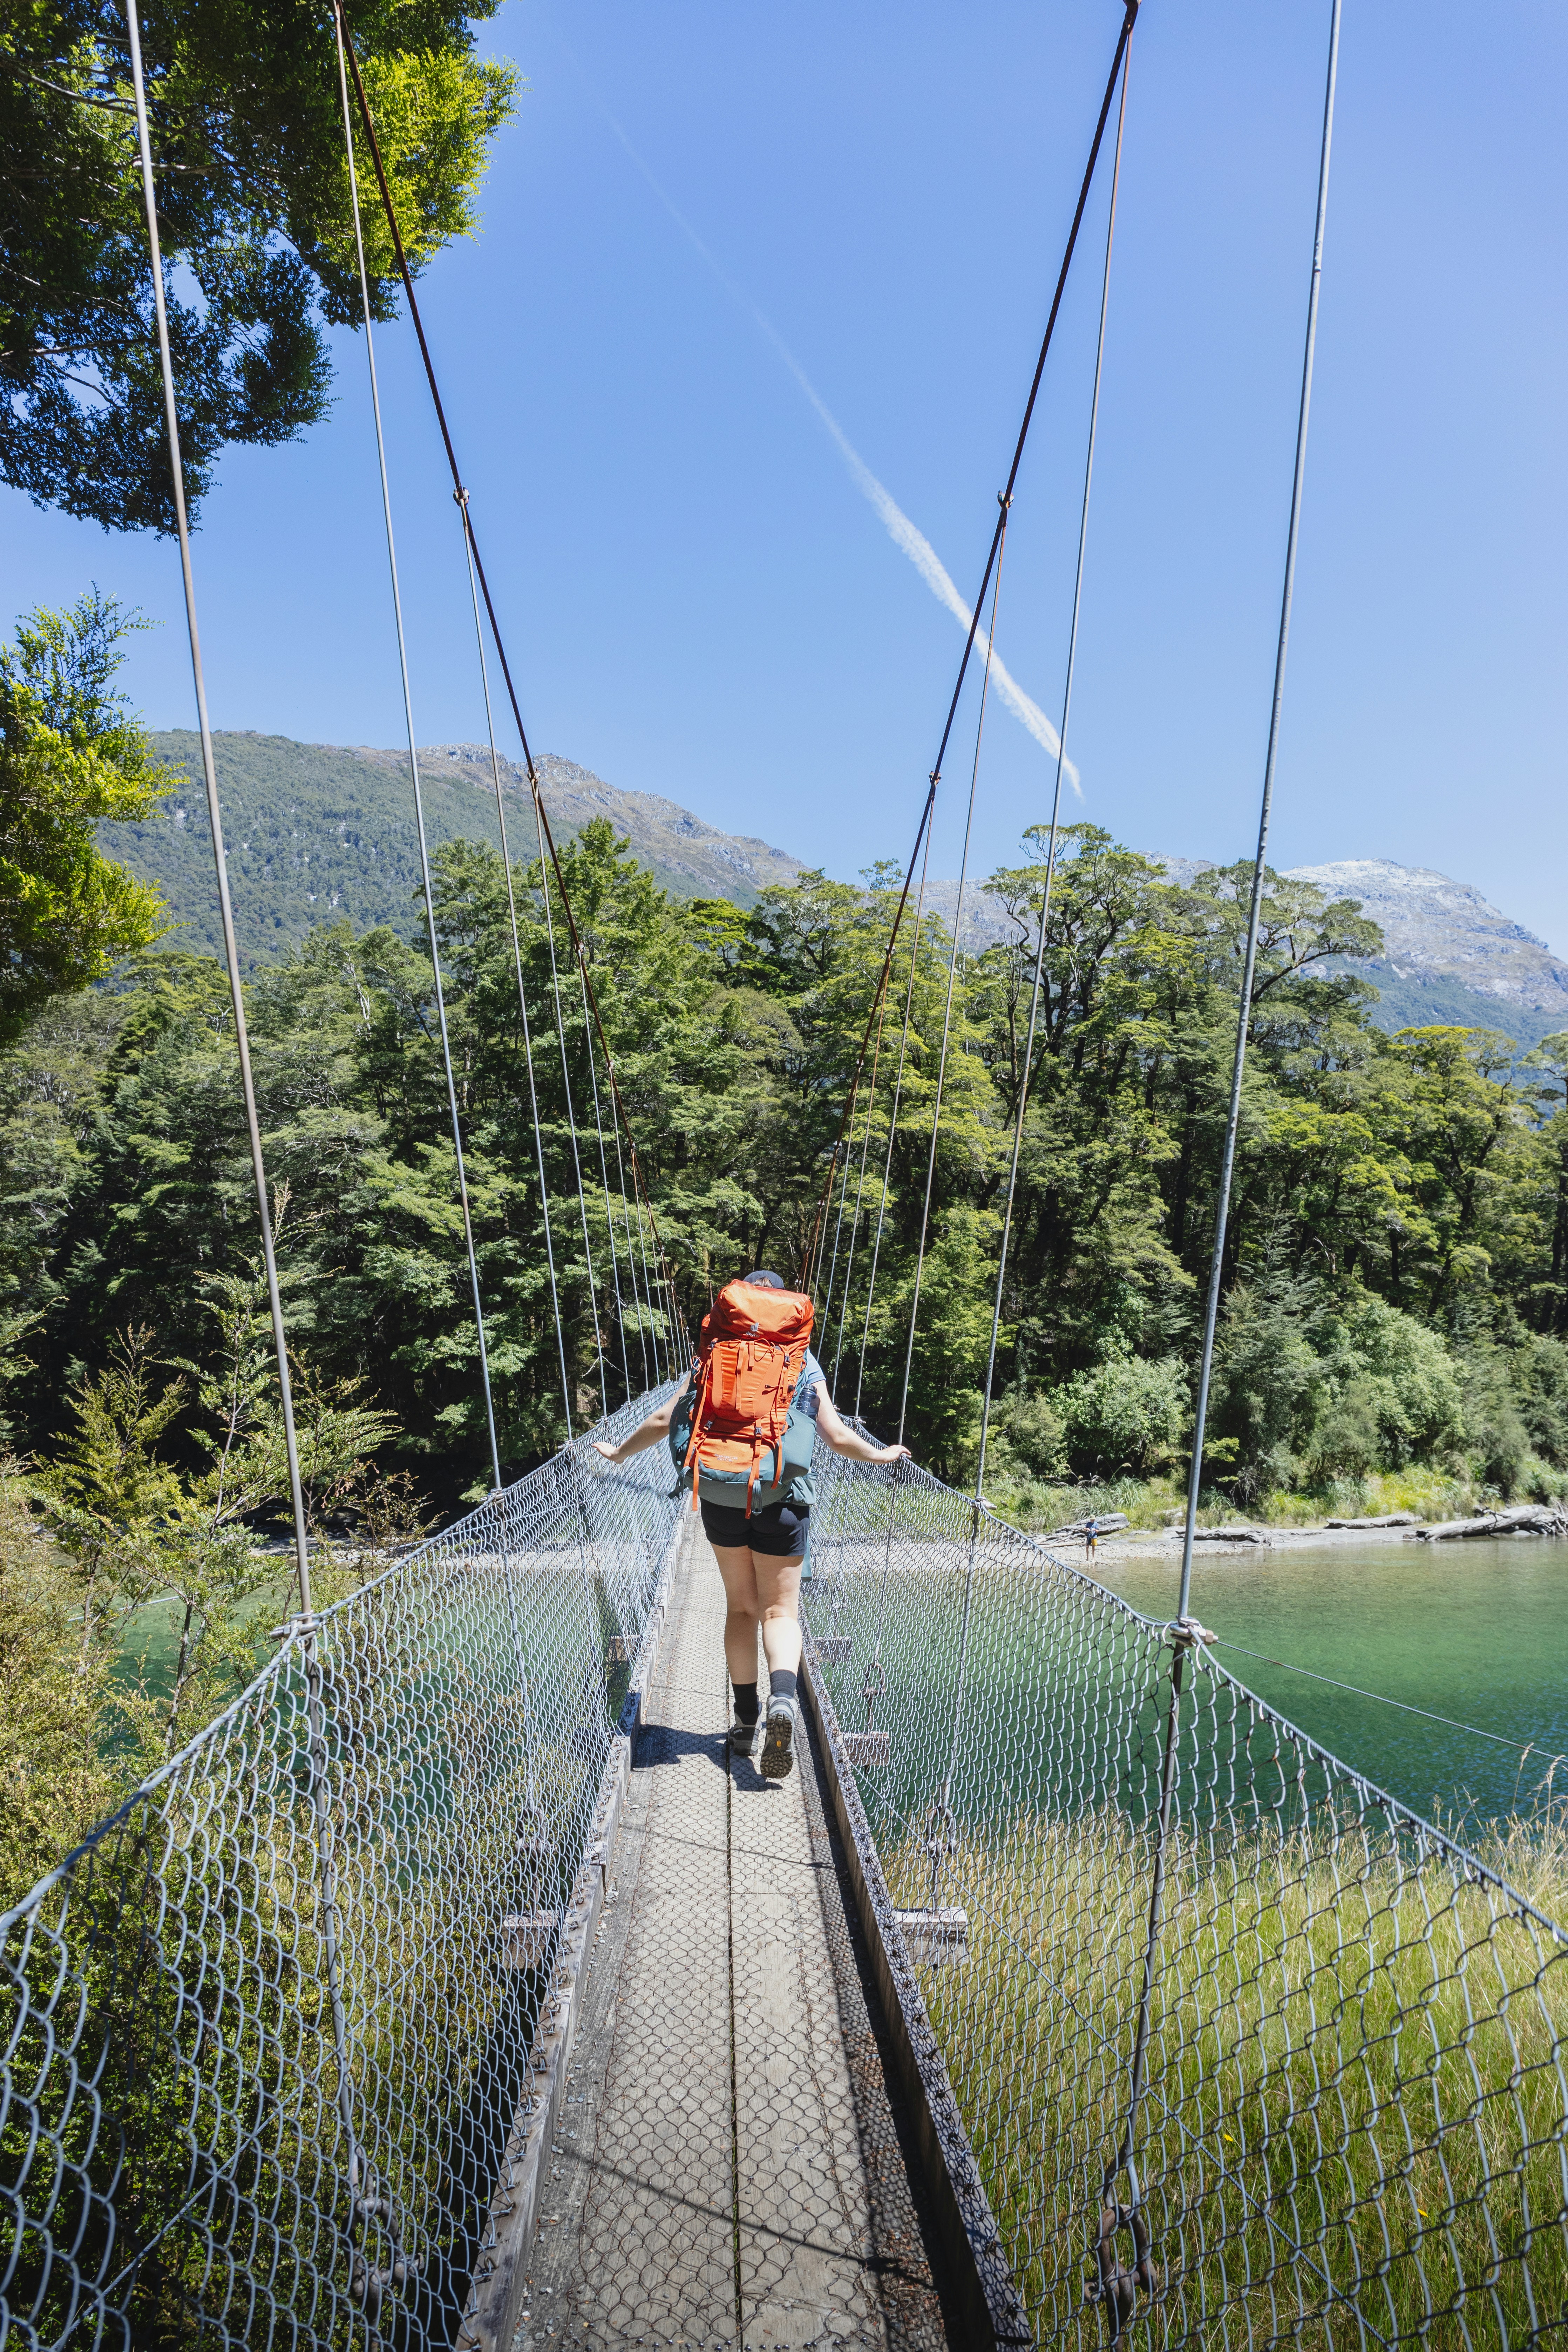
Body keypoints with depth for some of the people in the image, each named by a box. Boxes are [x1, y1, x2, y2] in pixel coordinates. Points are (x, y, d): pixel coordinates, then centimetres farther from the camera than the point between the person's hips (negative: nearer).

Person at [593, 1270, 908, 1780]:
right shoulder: (806, 1365, 5)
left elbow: (664, 1420, 5)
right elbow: (837, 1438, 2)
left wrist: (619, 1452, 22)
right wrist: (882, 1455, 21)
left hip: (722, 1497, 1)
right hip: (783, 1500, -1)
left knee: (740, 1607, 15)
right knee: (780, 1609, 3)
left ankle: (746, 1720, 16)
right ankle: (783, 1698, -25)